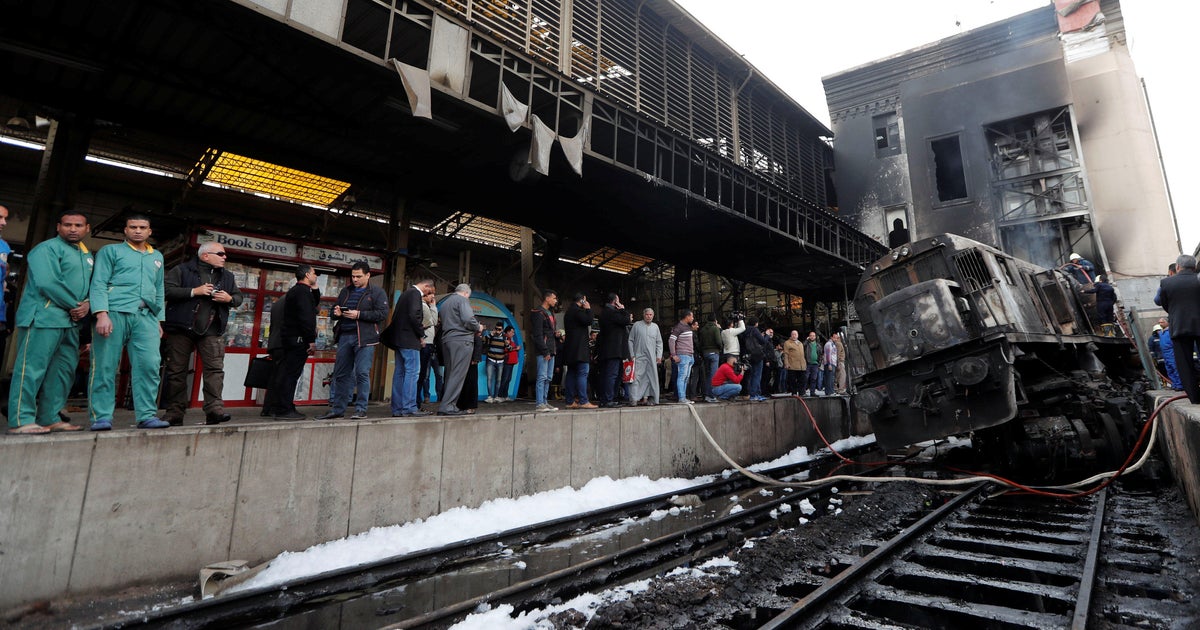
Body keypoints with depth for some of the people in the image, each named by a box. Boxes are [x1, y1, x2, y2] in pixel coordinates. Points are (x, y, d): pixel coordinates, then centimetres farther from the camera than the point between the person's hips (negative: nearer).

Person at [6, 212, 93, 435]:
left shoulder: (87, 255, 19)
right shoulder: (47, 248, -5)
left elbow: (92, 284, 15)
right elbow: (47, 283, -17)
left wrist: (87, 304, -5)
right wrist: (74, 305, -11)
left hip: (71, 320, 8)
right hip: (43, 317, -8)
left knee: (64, 370, 9)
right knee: (32, 368, -6)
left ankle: (49, 418, 15)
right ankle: (21, 421, -3)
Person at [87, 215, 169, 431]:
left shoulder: (157, 257, 25)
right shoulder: (111, 251, 11)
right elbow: (99, 284, 1)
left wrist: (159, 319, 17)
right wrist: (102, 314, -12)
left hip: (146, 317, 3)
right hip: (115, 313, -3)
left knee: (149, 365, -8)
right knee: (105, 367, -2)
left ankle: (147, 416, -6)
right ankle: (101, 418, 3)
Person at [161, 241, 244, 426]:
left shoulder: (228, 277, 17)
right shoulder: (181, 270, 3)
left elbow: (239, 297, 19)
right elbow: (167, 290, -8)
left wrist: (229, 299, -2)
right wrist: (194, 291, -15)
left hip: (212, 330, 3)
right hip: (181, 328, -2)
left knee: (215, 368, -10)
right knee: (176, 371, 3)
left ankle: (214, 409, -13)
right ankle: (174, 412, 11)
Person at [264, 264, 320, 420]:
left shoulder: (294, 290, 20)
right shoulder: (303, 291, -12)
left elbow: (314, 304, 30)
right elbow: (306, 317, -20)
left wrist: (315, 289, 19)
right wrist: (311, 340, -20)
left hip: (289, 338, 10)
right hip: (298, 339, -10)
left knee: (287, 374, 13)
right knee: (291, 374, -9)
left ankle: (280, 408, 19)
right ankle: (284, 410, -7)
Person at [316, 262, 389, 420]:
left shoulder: (377, 293, 0)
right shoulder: (346, 291, 18)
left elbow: (382, 313, -11)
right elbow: (335, 308, 27)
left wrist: (359, 315, -17)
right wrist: (336, 312, 3)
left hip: (364, 338, -6)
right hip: (344, 336, 6)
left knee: (362, 373, -5)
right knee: (340, 374, 9)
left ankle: (361, 409, 4)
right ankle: (337, 409, 18)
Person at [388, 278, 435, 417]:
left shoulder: (406, 293, 20)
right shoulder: (415, 293, -9)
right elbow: (415, 316, -20)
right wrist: (421, 335, -10)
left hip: (399, 338, 10)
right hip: (409, 340, -10)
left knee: (400, 372, 9)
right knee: (412, 372, -8)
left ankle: (397, 408, 13)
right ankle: (409, 408, -8)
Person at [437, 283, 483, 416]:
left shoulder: (445, 303, 24)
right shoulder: (462, 300, -2)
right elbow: (468, 319, -17)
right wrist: (478, 327, 2)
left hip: (447, 340, 9)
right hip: (462, 340, -9)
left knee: (450, 375, 11)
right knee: (458, 374, -10)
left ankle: (450, 405, 10)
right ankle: (446, 406, -14)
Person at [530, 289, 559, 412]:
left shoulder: (550, 312, 20)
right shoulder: (538, 313, -9)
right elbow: (538, 335, -16)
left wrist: (556, 333, 10)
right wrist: (545, 351, -19)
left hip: (550, 350, 9)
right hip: (543, 351, -9)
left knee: (548, 377, 10)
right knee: (542, 377, -9)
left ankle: (544, 402, 16)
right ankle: (539, 404, -6)